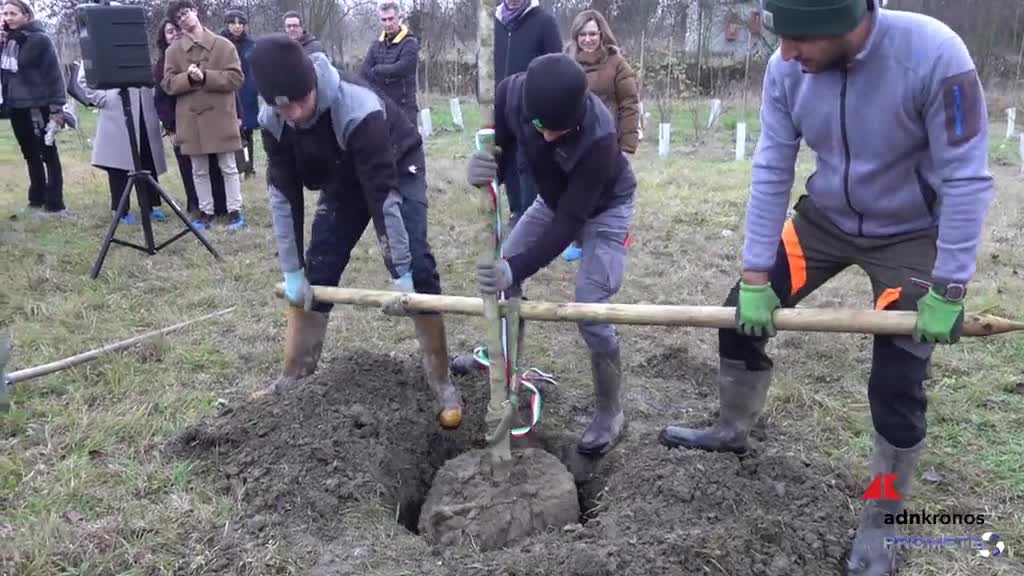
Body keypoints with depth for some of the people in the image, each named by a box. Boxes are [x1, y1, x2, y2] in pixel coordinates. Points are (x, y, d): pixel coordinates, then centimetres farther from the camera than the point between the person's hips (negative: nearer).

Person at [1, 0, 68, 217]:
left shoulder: (40, 39, -9)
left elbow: (54, 73, -11)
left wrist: (57, 107, -15)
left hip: (37, 106, -6)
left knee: (48, 154, -1)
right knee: (30, 155, 13)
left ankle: (54, 204, 1)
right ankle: (37, 200, 22)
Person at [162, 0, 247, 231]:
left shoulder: (223, 45, 0)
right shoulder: (174, 50, 5)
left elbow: (236, 78, -6)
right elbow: (168, 84, 2)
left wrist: (205, 77, -16)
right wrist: (188, 78, -17)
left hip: (220, 116, -2)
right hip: (190, 118, 2)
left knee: (228, 167, 4)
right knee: (199, 170, 9)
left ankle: (234, 211, 11)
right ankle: (205, 212, 19)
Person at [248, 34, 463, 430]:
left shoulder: (358, 108, -40)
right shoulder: (272, 121, -22)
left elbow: (383, 190, -38)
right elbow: (283, 192, -15)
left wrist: (400, 269, -35)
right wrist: (292, 269, -14)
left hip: (398, 170, -5)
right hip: (342, 181, 5)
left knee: (416, 270, -17)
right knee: (314, 274, 2)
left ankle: (442, 383, -4)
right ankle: (293, 377, 17)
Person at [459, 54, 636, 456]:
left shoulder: (598, 137, -42)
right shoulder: (511, 94, -28)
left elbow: (570, 221, -38)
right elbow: (500, 156, -16)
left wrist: (518, 269, -47)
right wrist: (483, 169, -41)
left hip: (603, 207, -6)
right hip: (554, 198, 6)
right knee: (501, 270, 11)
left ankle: (610, 413, 7)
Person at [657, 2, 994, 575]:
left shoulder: (935, 56, -32)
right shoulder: (787, 69, -19)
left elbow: (966, 179, -25)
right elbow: (771, 170, -13)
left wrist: (948, 290, -22)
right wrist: (755, 275, -13)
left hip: (910, 234, -4)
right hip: (826, 218, 4)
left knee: (897, 385, -4)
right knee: (743, 312, 4)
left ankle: (882, 519, 20)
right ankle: (733, 431, 32)